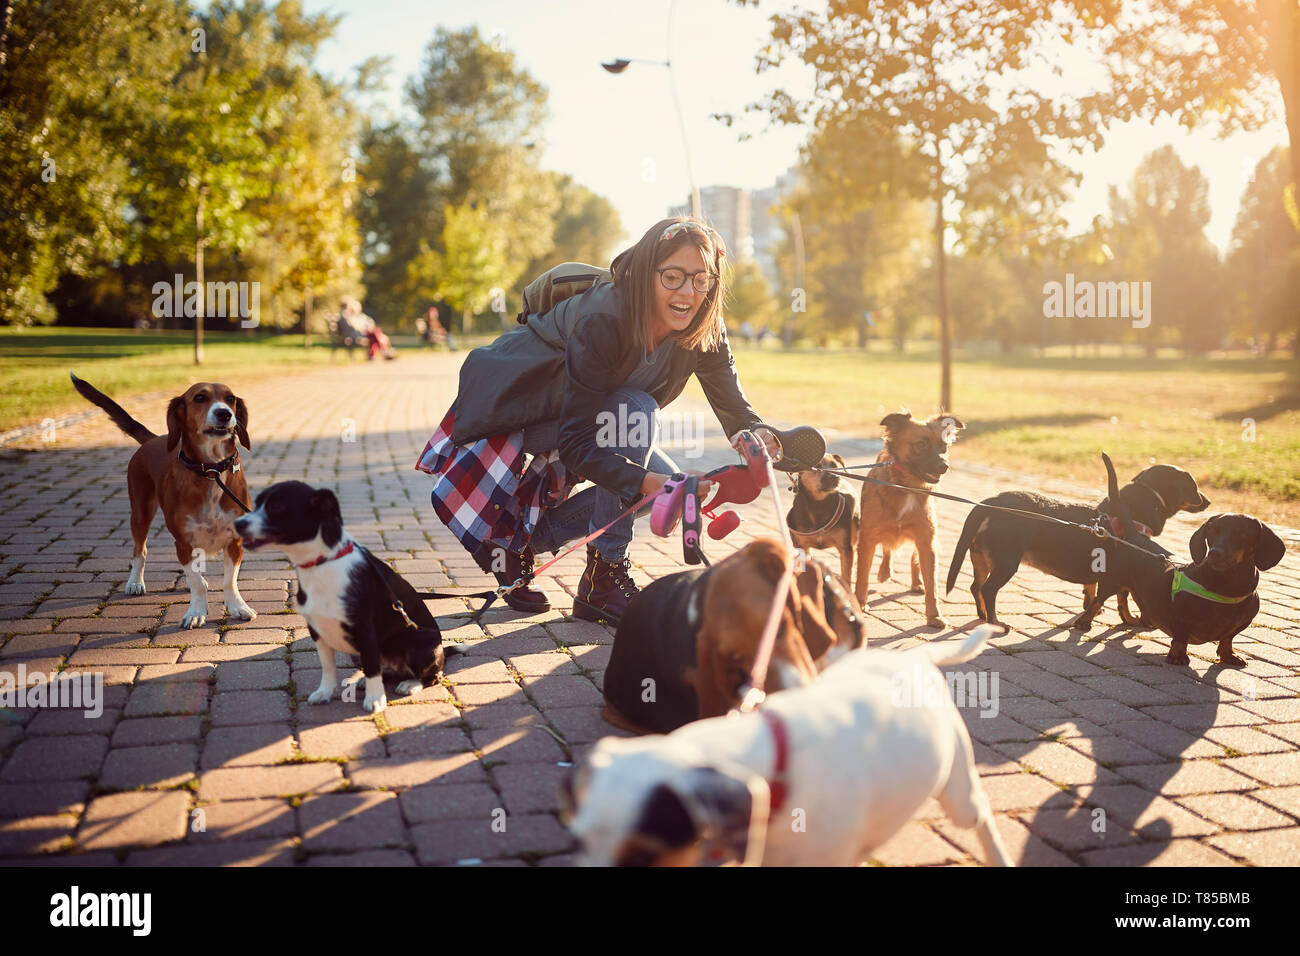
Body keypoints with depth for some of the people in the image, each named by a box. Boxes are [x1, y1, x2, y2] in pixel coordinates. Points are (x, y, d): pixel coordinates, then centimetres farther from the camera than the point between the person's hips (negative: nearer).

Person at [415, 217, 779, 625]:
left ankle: (517, 541, 2)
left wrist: (758, 436, -41)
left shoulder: (705, 334, -17)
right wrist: (648, 482, -50)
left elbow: (735, 407, -16)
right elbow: (576, 444, -37)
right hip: (516, 404, -7)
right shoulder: (602, 320, -36)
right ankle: (604, 580, -21)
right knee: (637, 411, -30)